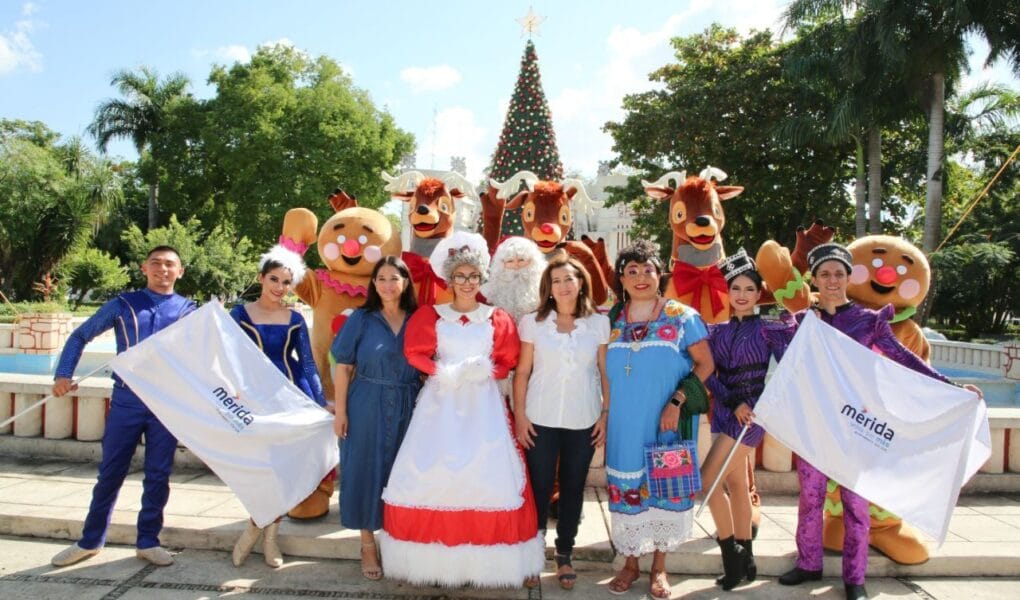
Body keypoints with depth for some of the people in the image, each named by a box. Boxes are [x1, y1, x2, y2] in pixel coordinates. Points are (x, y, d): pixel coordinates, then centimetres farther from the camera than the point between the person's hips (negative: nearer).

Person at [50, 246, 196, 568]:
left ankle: (148, 541, 20)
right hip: (127, 399, 0)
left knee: (158, 475, 6)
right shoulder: (123, 304, 5)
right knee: (110, 472, 8)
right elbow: (80, 336, 9)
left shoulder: (188, 310, 6)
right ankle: (90, 541, 24)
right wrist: (63, 375, -4)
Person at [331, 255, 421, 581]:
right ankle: (368, 544, 20)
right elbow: (343, 367, -2)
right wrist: (340, 411, -6)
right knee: (365, 470, 5)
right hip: (367, 407, -2)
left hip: (408, 408, 2)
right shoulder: (361, 319, -1)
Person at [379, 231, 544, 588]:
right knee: (434, 474, -3)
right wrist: (446, 373, -14)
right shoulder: (430, 316, 4)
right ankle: (436, 557, 7)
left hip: (482, 405, 0)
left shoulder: (497, 319, 5)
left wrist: (483, 371, -13)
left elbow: (507, 362, 4)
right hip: (441, 404, 0)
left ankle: (482, 560, 6)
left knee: (486, 476, -4)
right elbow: (416, 354, -2)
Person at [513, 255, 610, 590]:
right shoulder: (533, 322, -1)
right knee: (539, 486, 6)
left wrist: (606, 414, 0)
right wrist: (519, 416, -4)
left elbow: (606, 373, 4)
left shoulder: (599, 323, 1)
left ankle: (564, 556, 27)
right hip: (541, 419, -1)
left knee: (573, 488, 12)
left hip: (584, 421, 1)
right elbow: (522, 372, -1)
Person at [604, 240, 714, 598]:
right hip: (624, 424, 2)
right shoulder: (612, 320, 4)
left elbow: (705, 364, -5)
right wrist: (602, 415, 4)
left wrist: (677, 401, -15)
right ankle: (630, 564, 24)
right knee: (626, 489, 6)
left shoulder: (682, 317, -4)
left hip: (667, 423, -2)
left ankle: (659, 567, 23)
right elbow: (602, 372, 12)